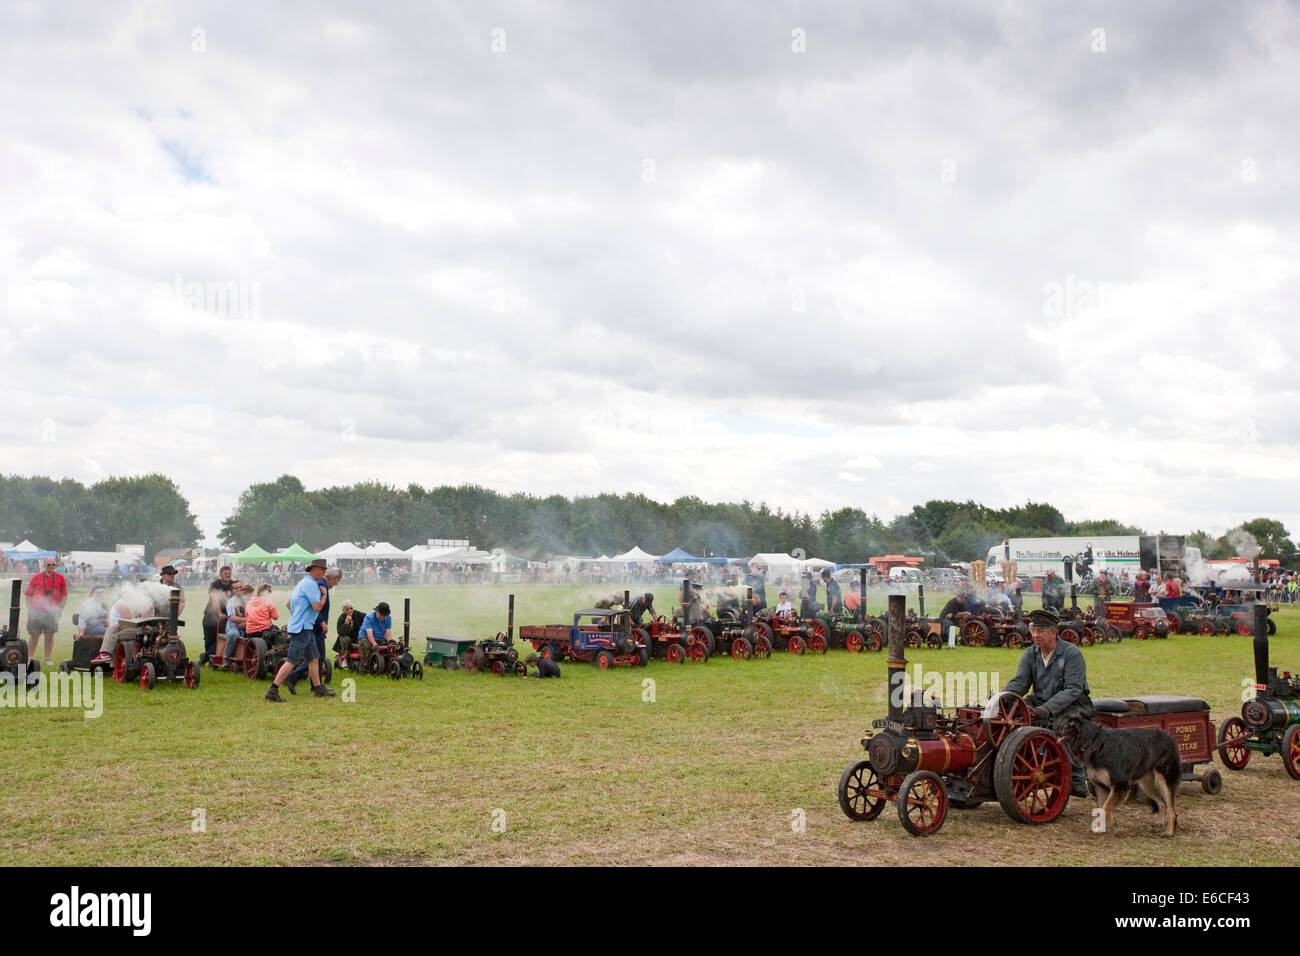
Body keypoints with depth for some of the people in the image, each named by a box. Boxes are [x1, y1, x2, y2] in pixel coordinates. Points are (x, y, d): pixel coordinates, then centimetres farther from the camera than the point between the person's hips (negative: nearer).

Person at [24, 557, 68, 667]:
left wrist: (60, 609, 1)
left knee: (50, 635, 4)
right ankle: (29, 658, 9)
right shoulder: (36, 578, 5)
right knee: (34, 635, 2)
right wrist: (29, 609, -1)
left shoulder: (61, 578, 7)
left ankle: (48, 659, 11)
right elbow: (28, 595, 7)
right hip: (36, 611, -1)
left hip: (52, 611, 1)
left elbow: (64, 596, 9)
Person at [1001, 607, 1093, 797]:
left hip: (1073, 704, -5)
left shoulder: (1072, 653, -11)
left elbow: (1073, 690, -19)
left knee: (1064, 724, -36)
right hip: (1041, 701, 5)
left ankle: (1076, 780, -25)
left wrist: (1046, 709, -30)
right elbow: (1019, 682, -1)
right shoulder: (1030, 654, 6)